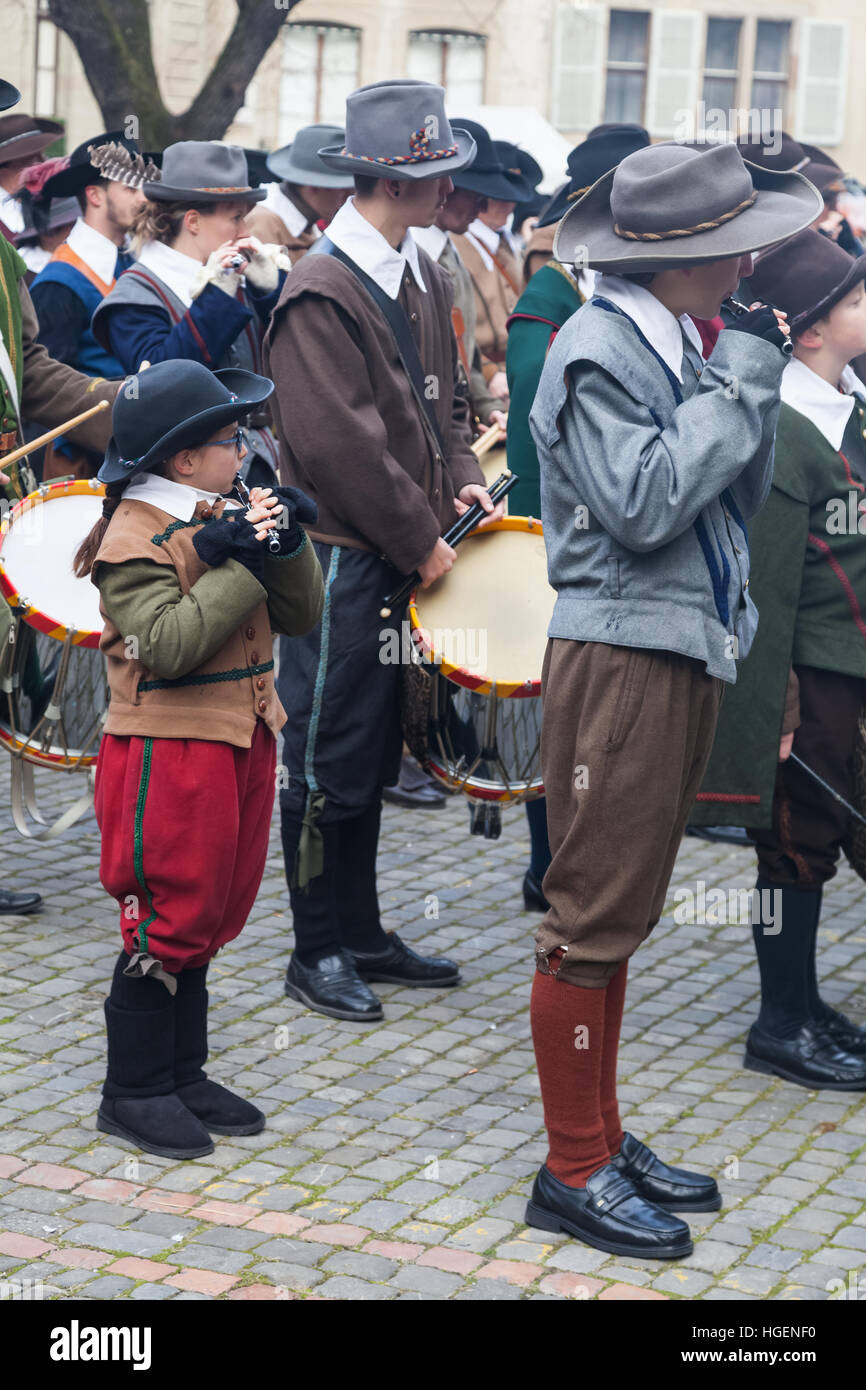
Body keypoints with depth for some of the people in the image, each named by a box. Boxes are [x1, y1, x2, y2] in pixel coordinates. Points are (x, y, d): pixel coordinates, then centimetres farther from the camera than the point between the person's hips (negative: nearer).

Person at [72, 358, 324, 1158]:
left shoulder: (224, 518, 11)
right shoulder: (134, 538, -14)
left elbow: (300, 615, 10)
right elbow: (170, 645, -26)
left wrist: (287, 546, -7)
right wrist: (242, 564, -25)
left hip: (241, 744, 8)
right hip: (170, 754, -8)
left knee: (209, 918, 14)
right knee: (167, 923, -2)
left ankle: (184, 1076, 25)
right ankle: (134, 1092, 9)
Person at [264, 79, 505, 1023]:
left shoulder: (424, 280, 10)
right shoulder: (319, 293, -16)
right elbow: (340, 442, -20)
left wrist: (463, 480, 3)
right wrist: (422, 539, -15)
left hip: (402, 559, 8)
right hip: (341, 562, -8)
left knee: (374, 757, 16)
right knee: (329, 765, 1)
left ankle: (361, 935, 28)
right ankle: (318, 953, 13)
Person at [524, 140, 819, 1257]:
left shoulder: (676, 348, 13)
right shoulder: (598, 348, -13)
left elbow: (742, 495, 14)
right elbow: (644, 504, -22)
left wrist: (754, 381, 0)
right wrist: (740, 381, -15)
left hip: (684, 656, 9)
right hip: (620, 656, -9)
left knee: (621, 914, 15)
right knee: (591, 920, -2)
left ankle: (602, 1140, 25)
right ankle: (574, 1172, 6)